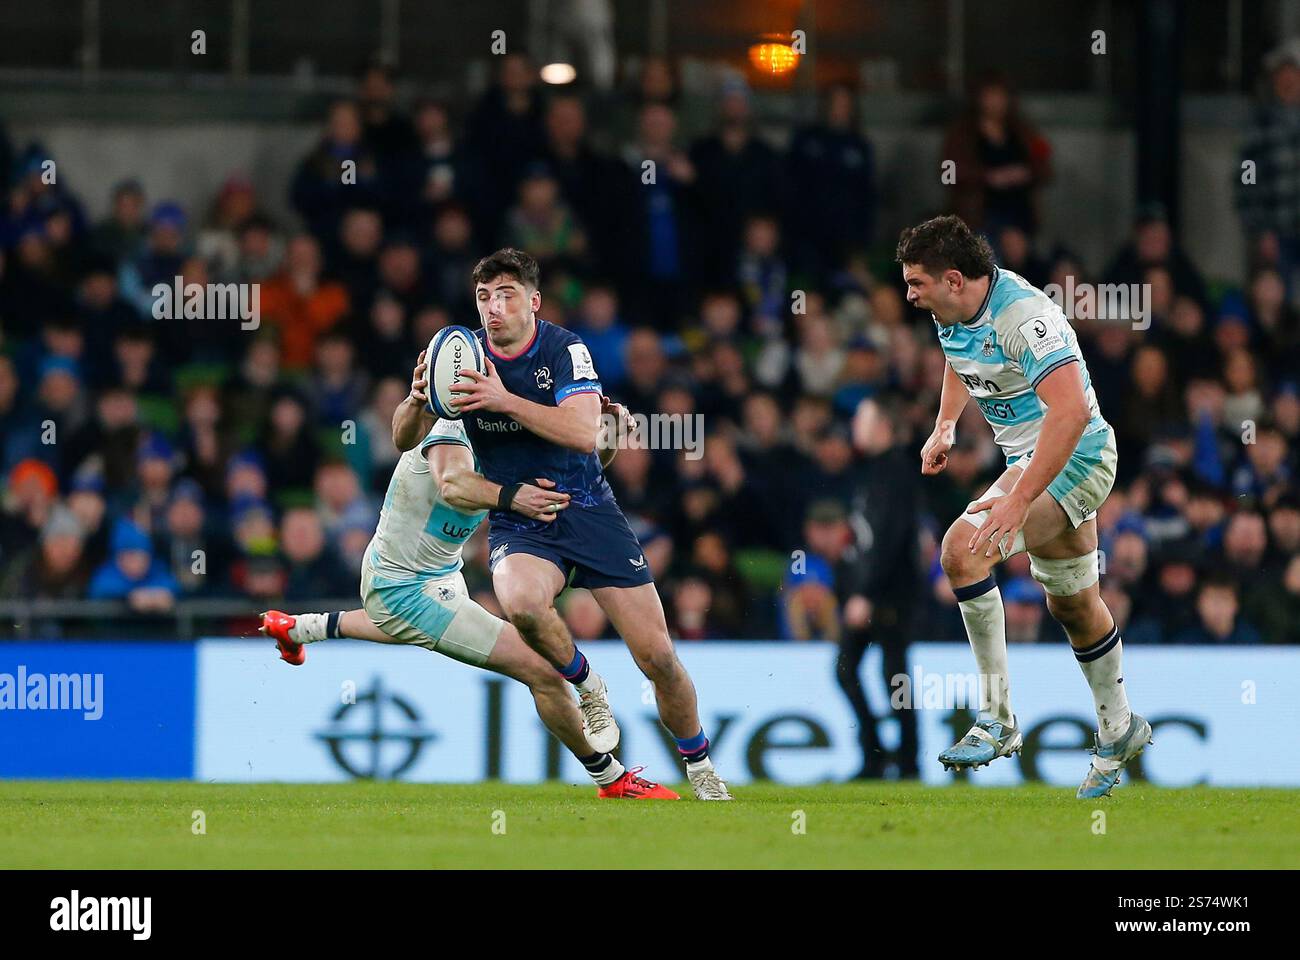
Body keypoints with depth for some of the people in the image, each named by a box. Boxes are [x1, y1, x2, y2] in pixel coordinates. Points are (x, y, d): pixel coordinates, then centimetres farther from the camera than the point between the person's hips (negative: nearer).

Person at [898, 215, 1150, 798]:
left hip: (1074, 459, -10)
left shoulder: (1024, 316, -28)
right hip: (1033, 461, 10)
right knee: (1071, 604, 21)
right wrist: (944, 427, 14)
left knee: (963, 549, -26)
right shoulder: (952, 313, 0)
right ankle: (1119, 731, 39)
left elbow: (1072, 411, -38)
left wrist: (1019, 500, -42)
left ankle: (997, 716, -21)